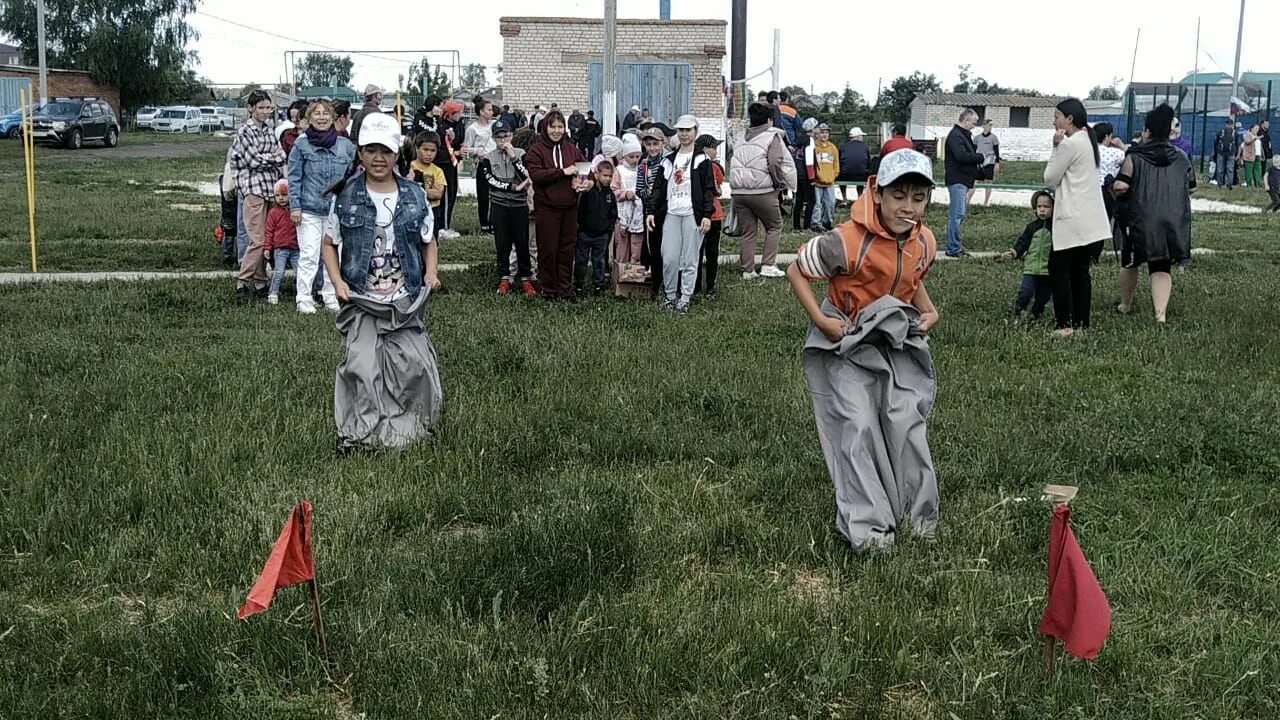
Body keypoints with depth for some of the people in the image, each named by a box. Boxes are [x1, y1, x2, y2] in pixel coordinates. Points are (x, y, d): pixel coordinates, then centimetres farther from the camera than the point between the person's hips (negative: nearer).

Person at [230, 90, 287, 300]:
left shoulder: (269, 132, 17)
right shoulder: (244, 132, -3)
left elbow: (281, 157, 13)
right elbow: (252, 160, -11)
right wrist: (274, 157, 1)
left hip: (271, 189, 6)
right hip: (253, 190, -6)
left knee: (267, 240, 7)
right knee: (258, 240, -10)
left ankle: (260, 283, 14)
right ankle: (242, 282, -2)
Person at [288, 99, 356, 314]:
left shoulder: (345, 145, 5)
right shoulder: (301, 145, -2)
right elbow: (294, 177, 0)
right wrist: (294, 206, -6)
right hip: (309, 209, -3)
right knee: (309, 256, -5)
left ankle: (331, 296, 21)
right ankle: (304, 299, 3)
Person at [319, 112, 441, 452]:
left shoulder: (415, 196, 3)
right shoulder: (345, 197, -1)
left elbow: (428, 242, 14)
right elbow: (330, 244, 7)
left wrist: (431, 273, -3)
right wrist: (337, 281, -6)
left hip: (406, 300, 1)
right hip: (361, 299, -1)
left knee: (414, 365, -4)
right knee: (361, 367, -9)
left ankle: (411, 428, 17)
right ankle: (358, 434, 5)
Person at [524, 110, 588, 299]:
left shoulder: (571, 149, 11)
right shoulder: (536, 150, -4)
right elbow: (535, 174, -16)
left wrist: (583, 181, -4)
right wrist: (563, 172, -20)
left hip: (569, 207, 4)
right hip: (546, 207, -4)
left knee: (567, 248, 8)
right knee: (548, 249, 1)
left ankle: (565, 287, 18)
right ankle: (548, 288, 12)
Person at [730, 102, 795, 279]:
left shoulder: (741, 140, 17)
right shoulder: (773, 137, -2)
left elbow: (735, 164, 14)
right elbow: (775, 163, -13)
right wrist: (780, 183, -1)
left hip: (739, 192, 5)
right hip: (762, 192, -5)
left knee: (747, 232, 11)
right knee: (774, 226, 11)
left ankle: (748, 271, 10)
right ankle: (768, 266, 3)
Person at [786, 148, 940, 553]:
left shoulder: (925, 242, -7)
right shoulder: (849, 242, -28)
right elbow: (796, 271, -17)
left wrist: (929, 310, 0)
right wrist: (821, 321, -22)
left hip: (896, 341, 5)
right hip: (847, 342, -5)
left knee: (907, 423, 2)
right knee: (858, 427, -10)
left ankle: (917, 513, 17)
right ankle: (867, 525, -2)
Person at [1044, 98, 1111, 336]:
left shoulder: (1070, 144, -15)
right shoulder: (1087, 140, 15)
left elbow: (1050, 179, -9)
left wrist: (1056, 147, -4)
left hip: (1072, 218, -9)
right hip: (1089, 219, 9)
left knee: (1059, 269, -4)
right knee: (1080, 271, 10)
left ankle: (1066, 325, -5)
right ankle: (1081, 323, 12)